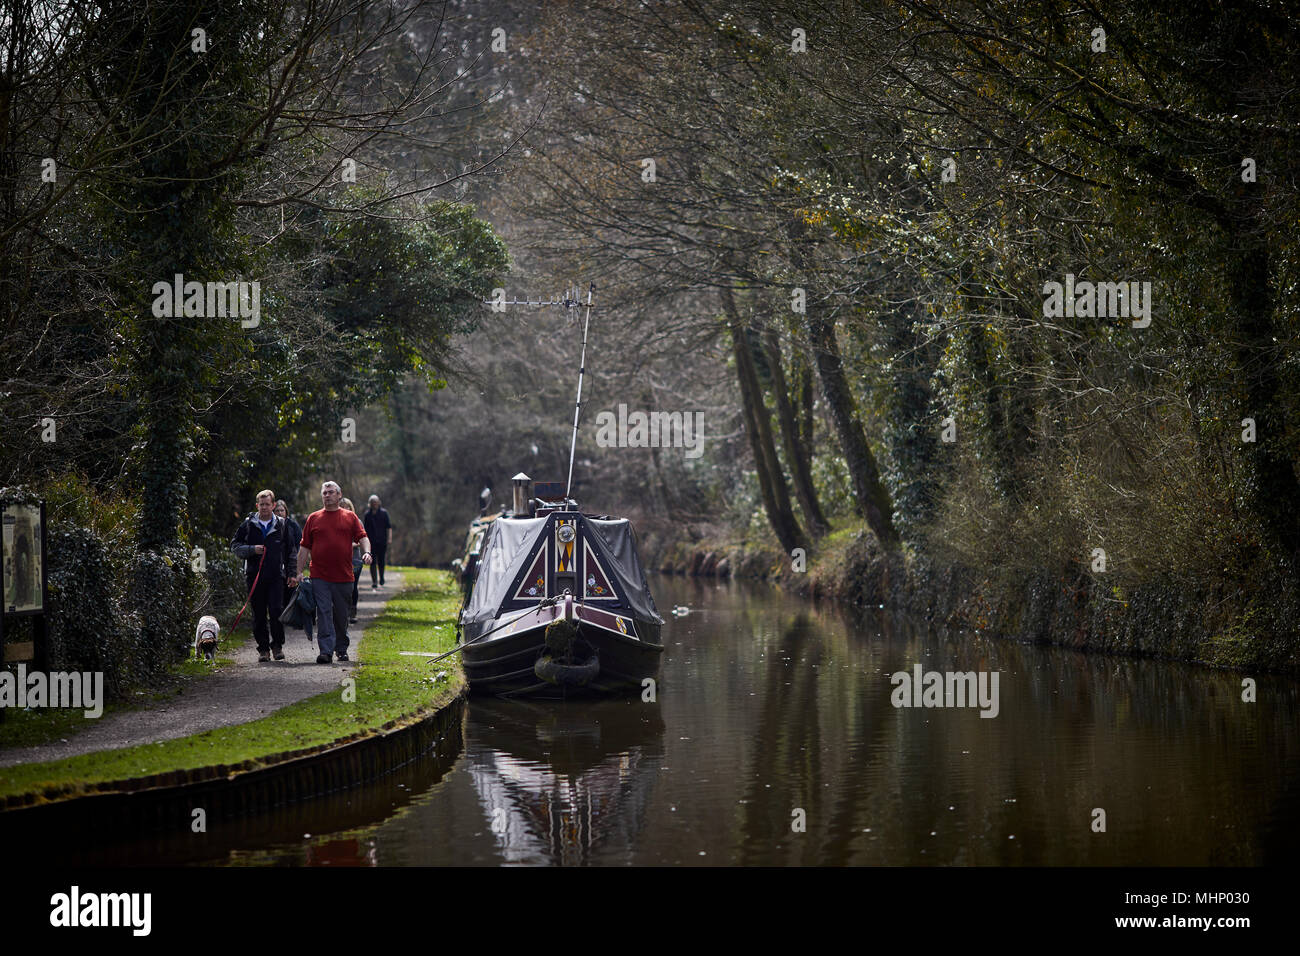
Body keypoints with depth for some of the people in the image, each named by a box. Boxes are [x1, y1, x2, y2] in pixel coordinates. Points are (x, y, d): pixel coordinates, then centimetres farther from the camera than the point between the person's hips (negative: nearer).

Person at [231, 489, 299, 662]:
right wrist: (252, 550, -9)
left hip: (276, 576, -1)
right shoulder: (248, 524, 6)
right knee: (259, 615, 3)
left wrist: (292, 573, 9)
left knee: (277, 611, -11)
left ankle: (277, 645, 4)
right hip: (254, 576, 1)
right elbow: (235, 546, 8)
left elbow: (291, 551, 14)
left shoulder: (282, 525, 8)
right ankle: (263, 649, 12)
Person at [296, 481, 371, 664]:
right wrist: (299, 572, 6)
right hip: (320, 577, -1)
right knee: (324, 613, -9)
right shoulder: (313, 518, 10)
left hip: (344, 576, 1)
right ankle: (325, 651, -13)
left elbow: (362, 537, 4)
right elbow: (305, 547, 10)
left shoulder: (350, 517, 10)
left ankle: (341, 649, 24)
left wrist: (367, 552, -17)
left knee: (341, 615, 9)